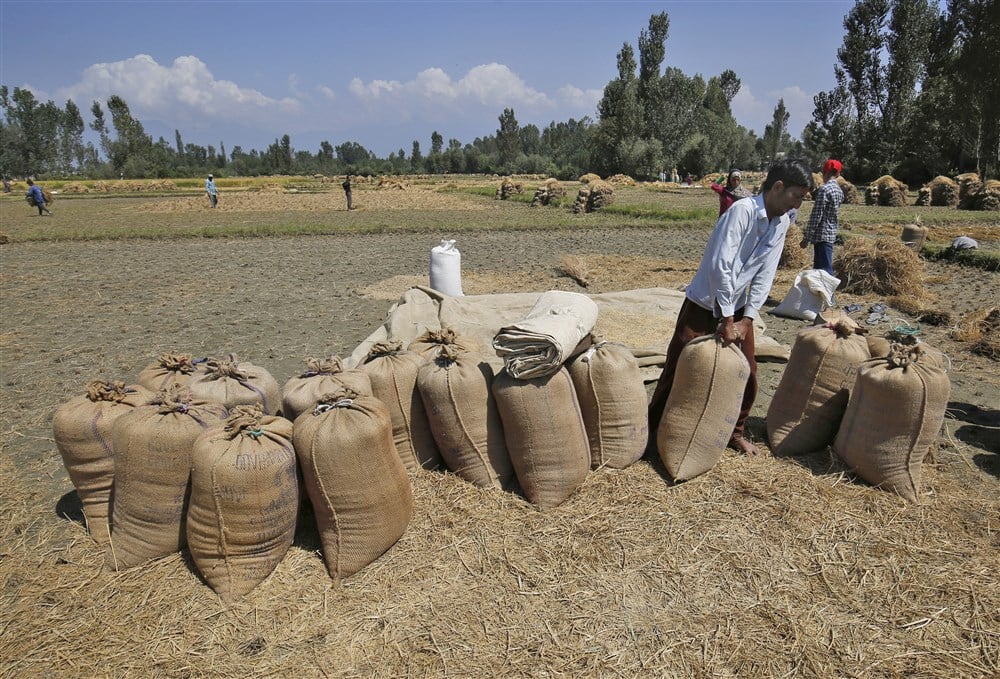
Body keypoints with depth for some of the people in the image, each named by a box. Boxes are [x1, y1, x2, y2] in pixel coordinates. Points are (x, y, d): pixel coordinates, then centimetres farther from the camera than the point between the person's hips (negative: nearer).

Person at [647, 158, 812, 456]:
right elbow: (720, 266, -27)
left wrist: (746, 320, -7)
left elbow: (764, 276, 1)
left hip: (737, 308, 7)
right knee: (678, 369, 0)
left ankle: (735, 431, 30)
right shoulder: (742, 211, -22)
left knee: (747, 372, 10)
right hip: (704, 305, -7)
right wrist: (726, 319, -22)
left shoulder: (781, 224, 2)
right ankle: (653, 427, 18)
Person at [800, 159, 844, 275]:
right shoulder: (839, 190, 13)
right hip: (831, 233, 9)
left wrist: (806, 238, -14)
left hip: (822, 235, -9)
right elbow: (835, 214, 18)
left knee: (825, 270, -9)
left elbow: (816, 216, -17)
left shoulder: (824, 189, -14)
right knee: (818, 268, 16)